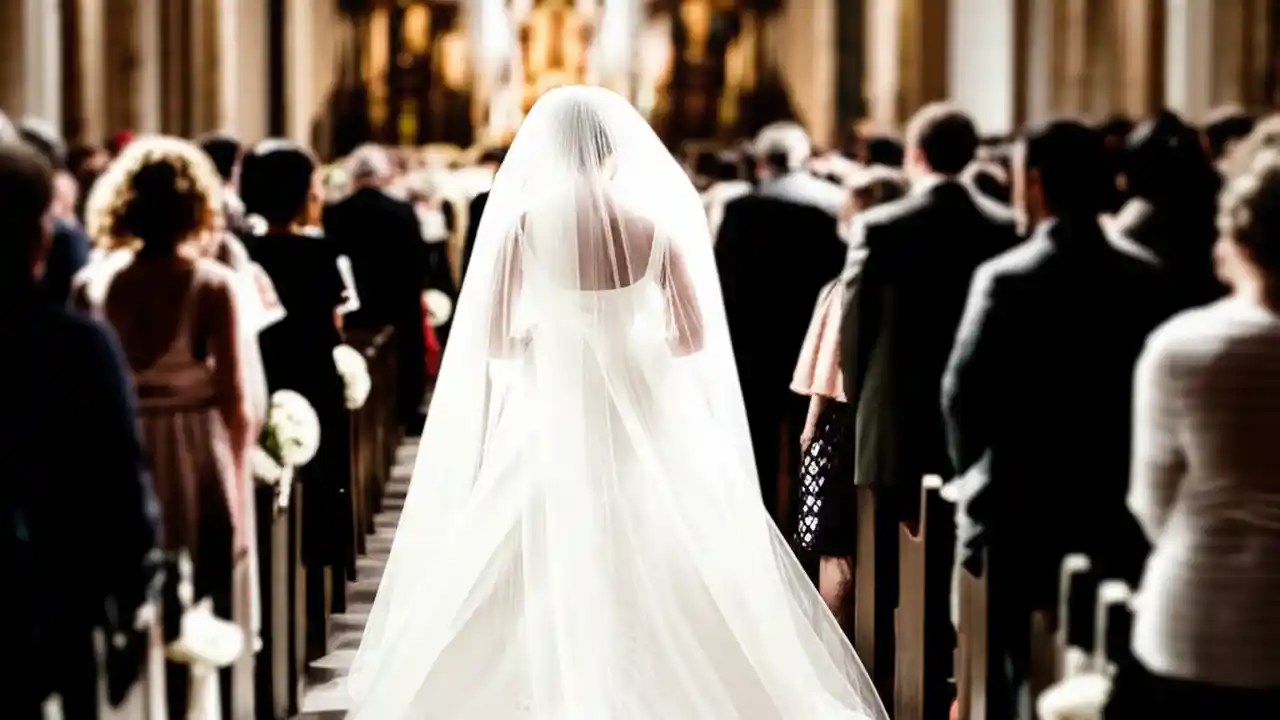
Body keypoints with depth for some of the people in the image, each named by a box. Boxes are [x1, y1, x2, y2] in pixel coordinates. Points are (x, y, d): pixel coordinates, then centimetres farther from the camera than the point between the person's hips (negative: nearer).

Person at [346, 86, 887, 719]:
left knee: (530, 584, 10)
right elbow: (694, 339, -3)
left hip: (549, 424, 0)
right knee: (659, 578, 11)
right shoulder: (657, 224, -5)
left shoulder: (521, 224, -7)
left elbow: (493, 342, -5)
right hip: (640, 424, 1)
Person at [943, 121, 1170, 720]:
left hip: (1019, 508, -4)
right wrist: (1126, 469, 11)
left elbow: (962, 389, -12)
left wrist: (975, 472, 5)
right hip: (1116, 508, 4)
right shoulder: (1145, 274, -1)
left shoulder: (1006, 278, -14)